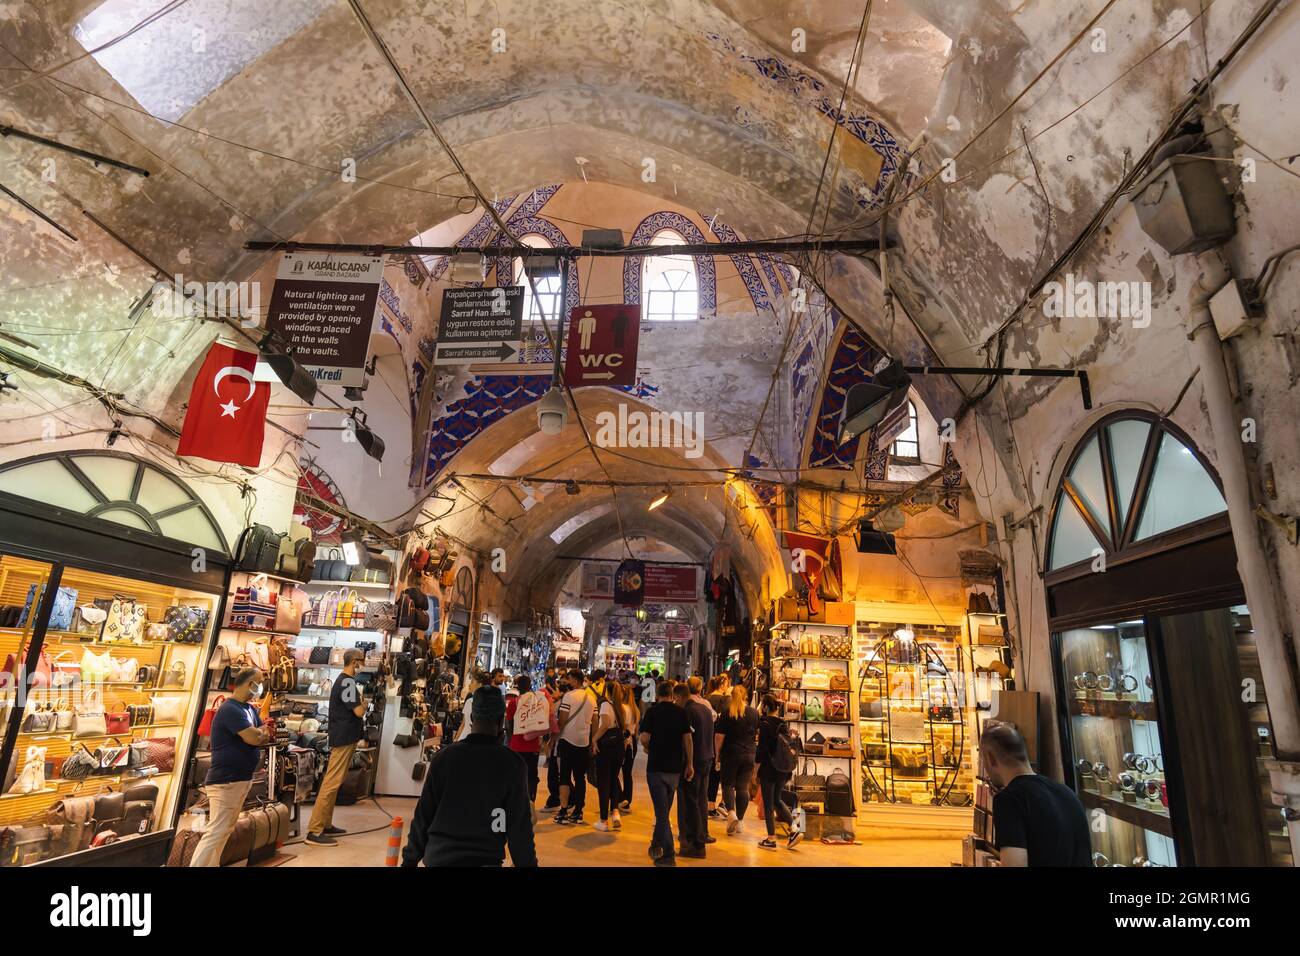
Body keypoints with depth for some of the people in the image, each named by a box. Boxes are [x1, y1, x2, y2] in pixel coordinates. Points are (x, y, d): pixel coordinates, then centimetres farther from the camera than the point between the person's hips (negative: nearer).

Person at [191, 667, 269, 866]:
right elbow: (254, 738, -24)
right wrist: (261, 731, -2)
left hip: (242, 778, 10)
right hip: (226, 781, -10)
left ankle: (212, 865, 24)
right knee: (216, 832, -11)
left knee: (225, 830, 16)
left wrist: (258, 733, -12)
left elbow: (266, 736, 10)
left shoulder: (250, 709, 11)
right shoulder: (230, 710, -19)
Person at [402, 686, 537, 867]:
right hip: (484, 860, -2)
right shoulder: (512, 764, -11)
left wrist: (410, 859, 11)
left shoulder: (443, 757, -5)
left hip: (438, 857, 3)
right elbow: (519, 828, -9)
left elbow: (423, 816, 0)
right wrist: (527, 863, 0)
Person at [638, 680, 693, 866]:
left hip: (656, 766, -3)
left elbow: (644, 738, -13)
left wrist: (648, 748, 8)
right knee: (665, 808, 19)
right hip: (675, 767, 3)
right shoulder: (681, 712, 1)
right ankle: (656, 845, 30)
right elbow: (687, 738, -3)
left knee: (661, 810, 0)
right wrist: (689, 763, 2)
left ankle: (668, 854, -5)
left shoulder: (652, 711, -6)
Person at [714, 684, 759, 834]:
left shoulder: (727, 713, -9)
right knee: (743, 787, 9)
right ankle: (740, 821, 11)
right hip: (749, 755, 3)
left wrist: (717, 755, 0)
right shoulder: (754, 713, 0)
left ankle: (731, 812, -12)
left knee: (727, 785, 9)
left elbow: (719, 737, -10)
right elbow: (759, 735, 10)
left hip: (730, 754, -3)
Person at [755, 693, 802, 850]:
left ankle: (771, 839, 12)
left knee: (768, 804, 6)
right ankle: (795, 829, 11)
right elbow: (789, 747, 10)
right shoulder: (784, 724, 4)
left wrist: (755, 770, -3)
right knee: (777, 799, 21)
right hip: (783, 770, 6)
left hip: (768, 769, -6)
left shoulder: (765, 724, -14)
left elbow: (761, 749, -15)